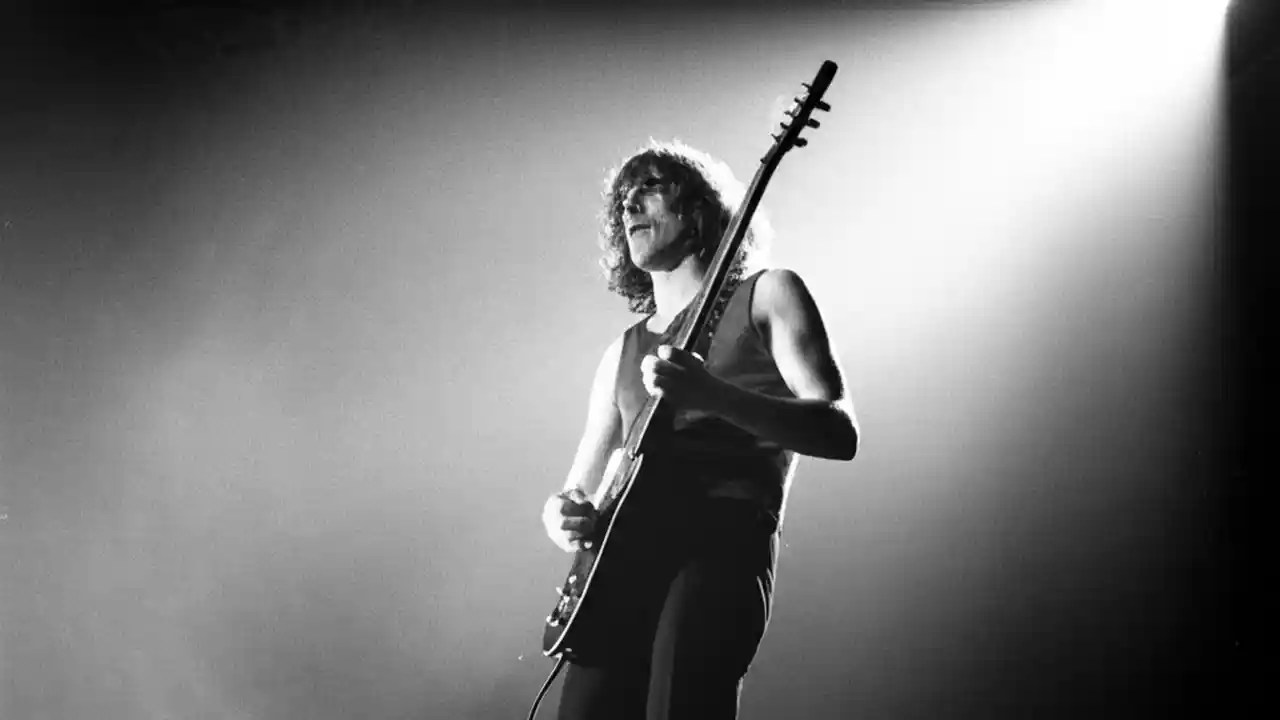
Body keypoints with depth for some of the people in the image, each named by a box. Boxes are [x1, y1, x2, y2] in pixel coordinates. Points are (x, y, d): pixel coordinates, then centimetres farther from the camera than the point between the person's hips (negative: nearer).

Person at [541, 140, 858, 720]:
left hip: (723, 544, -5)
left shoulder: (766, 296, 12)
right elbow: (580, 486, 26)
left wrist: (711, 395, -17)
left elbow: (840, 433, -1)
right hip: (618, 568, 5)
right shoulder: (623, 351, 26)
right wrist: (563, 514, 0)